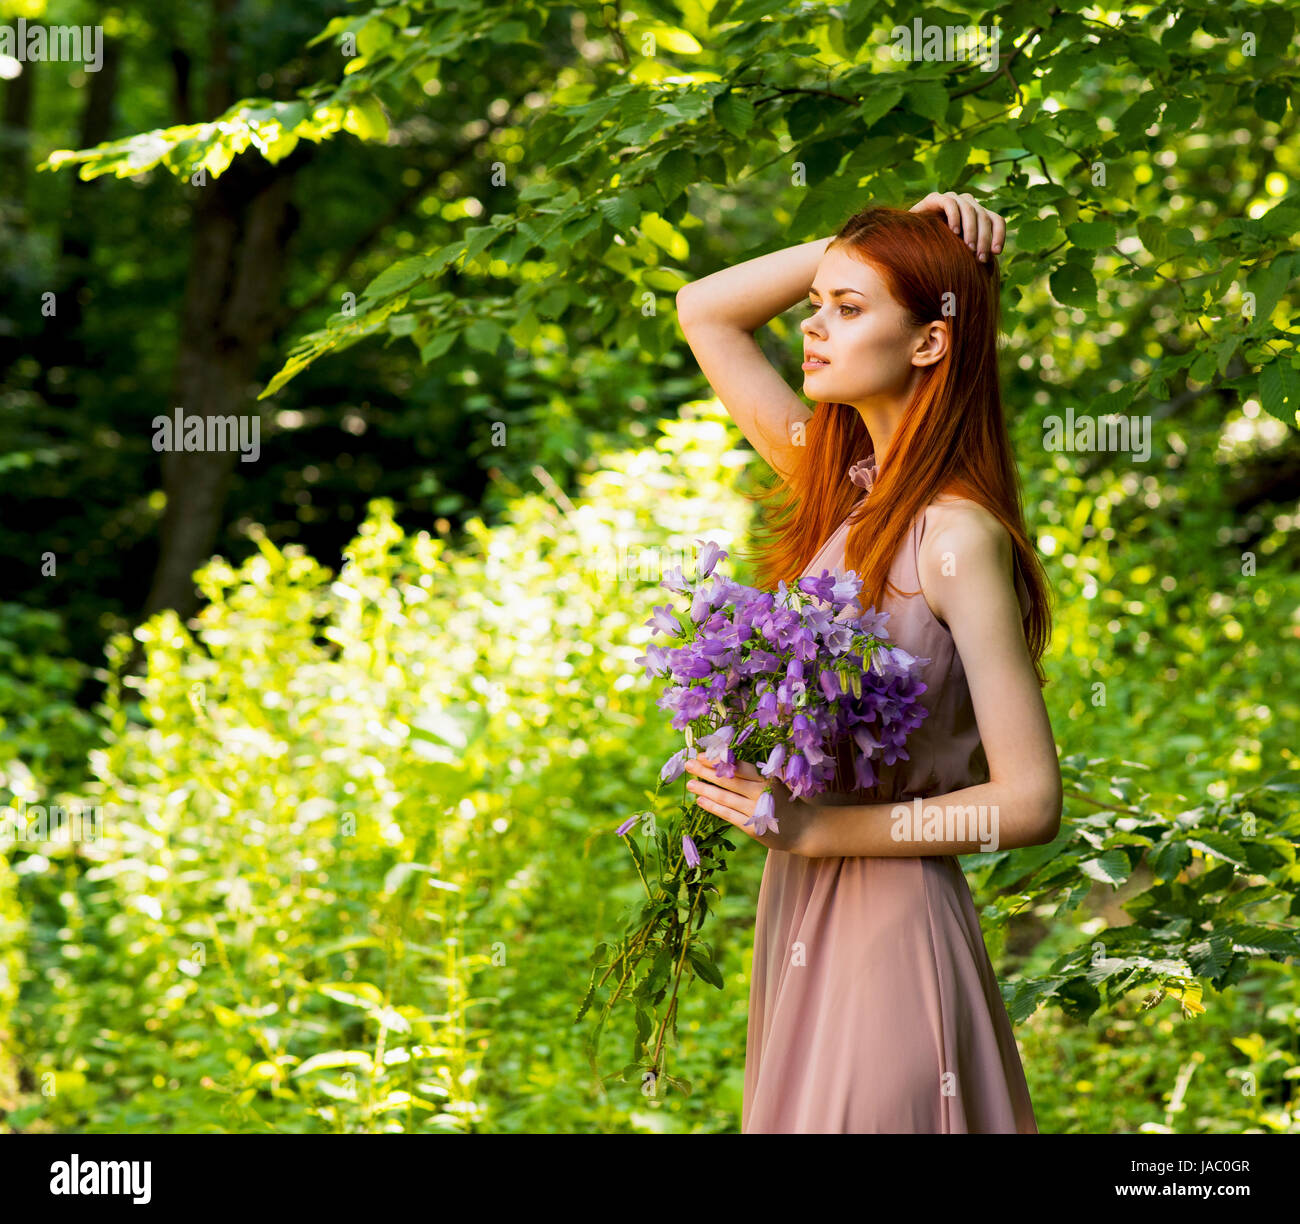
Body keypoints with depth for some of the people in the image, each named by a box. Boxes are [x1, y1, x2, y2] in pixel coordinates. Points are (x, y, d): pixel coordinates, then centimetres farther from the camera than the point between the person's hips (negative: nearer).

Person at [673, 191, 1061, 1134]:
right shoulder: (836, 488, 6)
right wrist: (881, 242, 6)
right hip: (802, 915, 7)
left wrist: (817, 827, -19)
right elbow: (704, 311, 15)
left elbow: (1028, 803, -18)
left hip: (894, 926, -7)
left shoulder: (959, 536, -16)